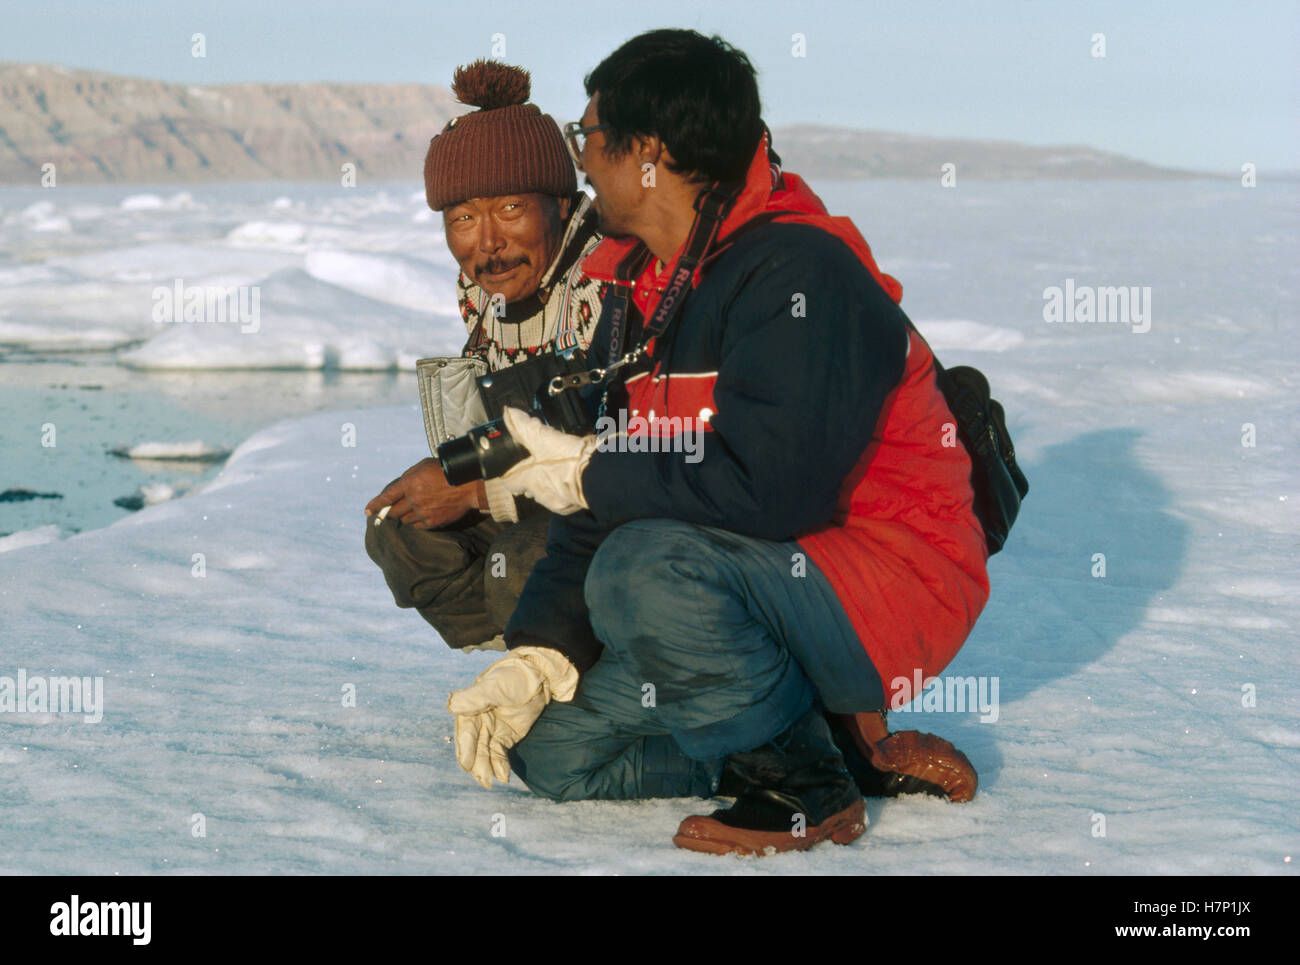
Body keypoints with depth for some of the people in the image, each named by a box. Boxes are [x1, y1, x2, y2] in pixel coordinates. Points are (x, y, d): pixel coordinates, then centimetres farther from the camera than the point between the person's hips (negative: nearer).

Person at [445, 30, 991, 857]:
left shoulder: (800, 271, -19)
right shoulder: (632, 298, 10)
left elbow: (771, 488, -31)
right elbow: (604, 512, 10)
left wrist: (587, 473, -17)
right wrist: (535, 657, -5)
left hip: (891, 590, -9)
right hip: (757, 591, 9)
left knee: (645, 572, -34)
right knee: (553, 749, 0)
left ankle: (808, 790, -13)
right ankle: (850, 744, 2)